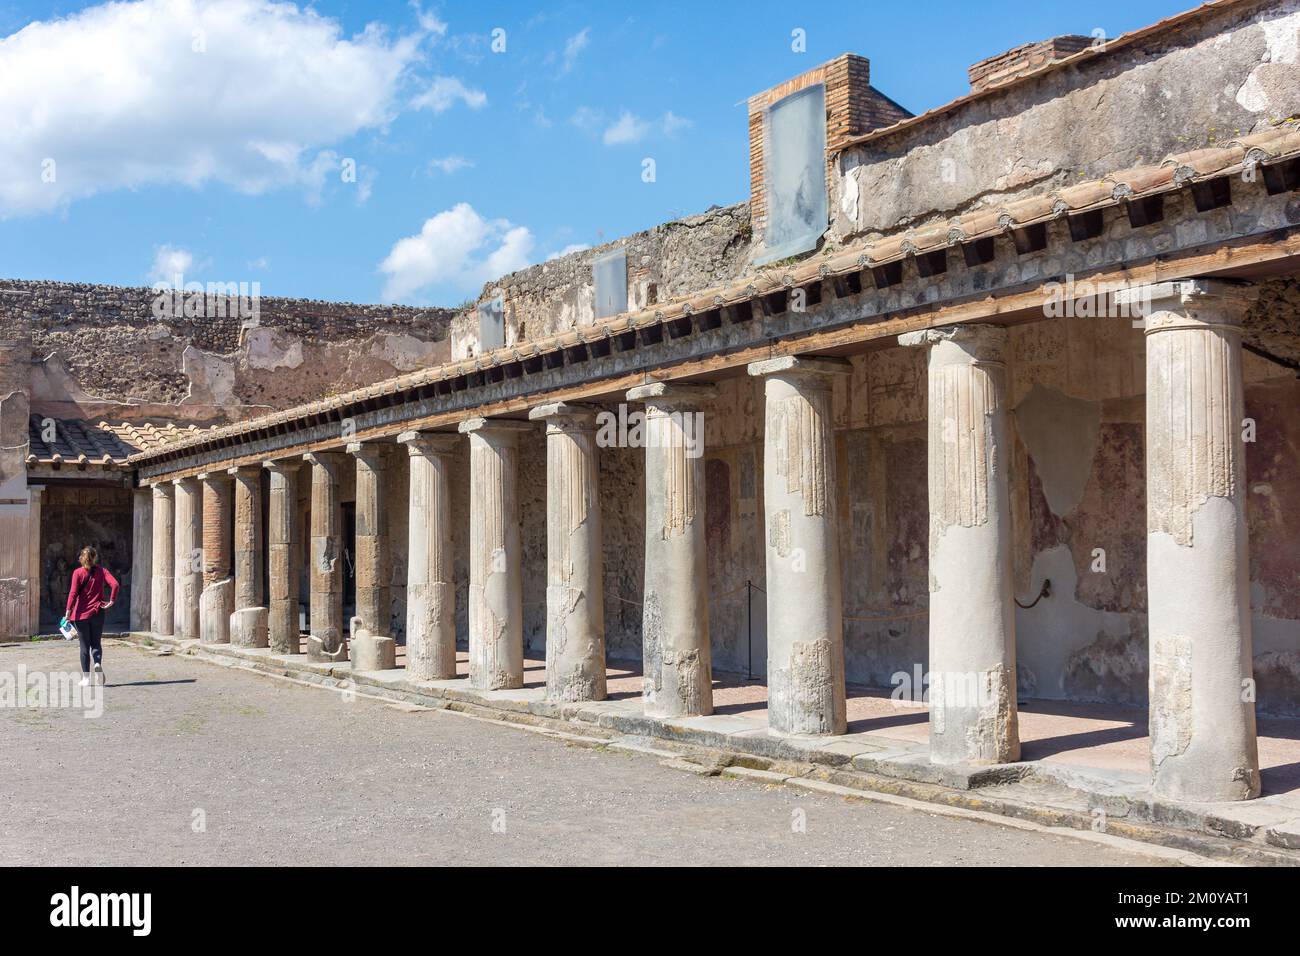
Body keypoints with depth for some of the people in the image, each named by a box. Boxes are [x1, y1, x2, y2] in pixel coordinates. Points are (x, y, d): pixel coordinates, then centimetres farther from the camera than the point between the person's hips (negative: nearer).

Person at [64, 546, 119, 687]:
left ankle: (85, 678, 7)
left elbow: (73, 592, -10)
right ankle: (98, 663, -20)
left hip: (81, 613, -1)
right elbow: (115, 584, -13)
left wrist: (68, 611, -10)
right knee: (96, 643, 11)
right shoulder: (102, 571, 1)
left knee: (85, 646, 7)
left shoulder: (77, 573, -3)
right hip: (97, 612, 1)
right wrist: (111, 601, -4)